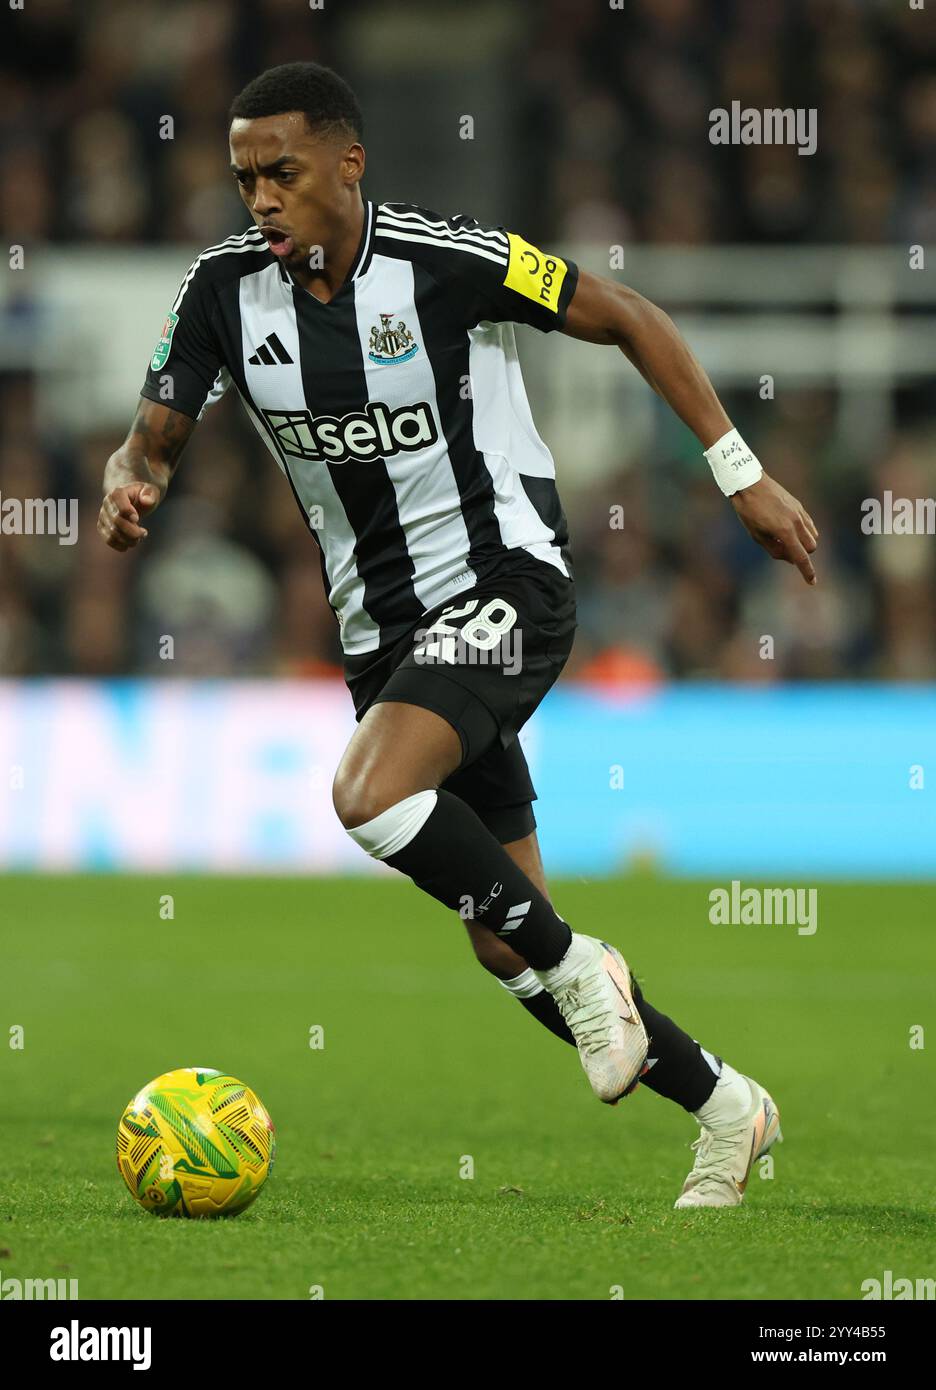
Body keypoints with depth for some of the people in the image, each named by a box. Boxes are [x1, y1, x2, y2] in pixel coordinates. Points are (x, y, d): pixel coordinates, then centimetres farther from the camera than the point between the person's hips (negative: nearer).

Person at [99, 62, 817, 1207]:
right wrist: (130, 488, -21)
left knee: (369, 793, -32)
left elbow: (626, 320, -6)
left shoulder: (446, 262, -17)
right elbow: (153, 438, 4)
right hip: (380, 627, 6)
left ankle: (576, 969, -11)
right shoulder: (226, 288, -4)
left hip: (506, 585, -6)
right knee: (505, 948, 7)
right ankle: (724, 1108, 23)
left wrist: (740, 473, -6)